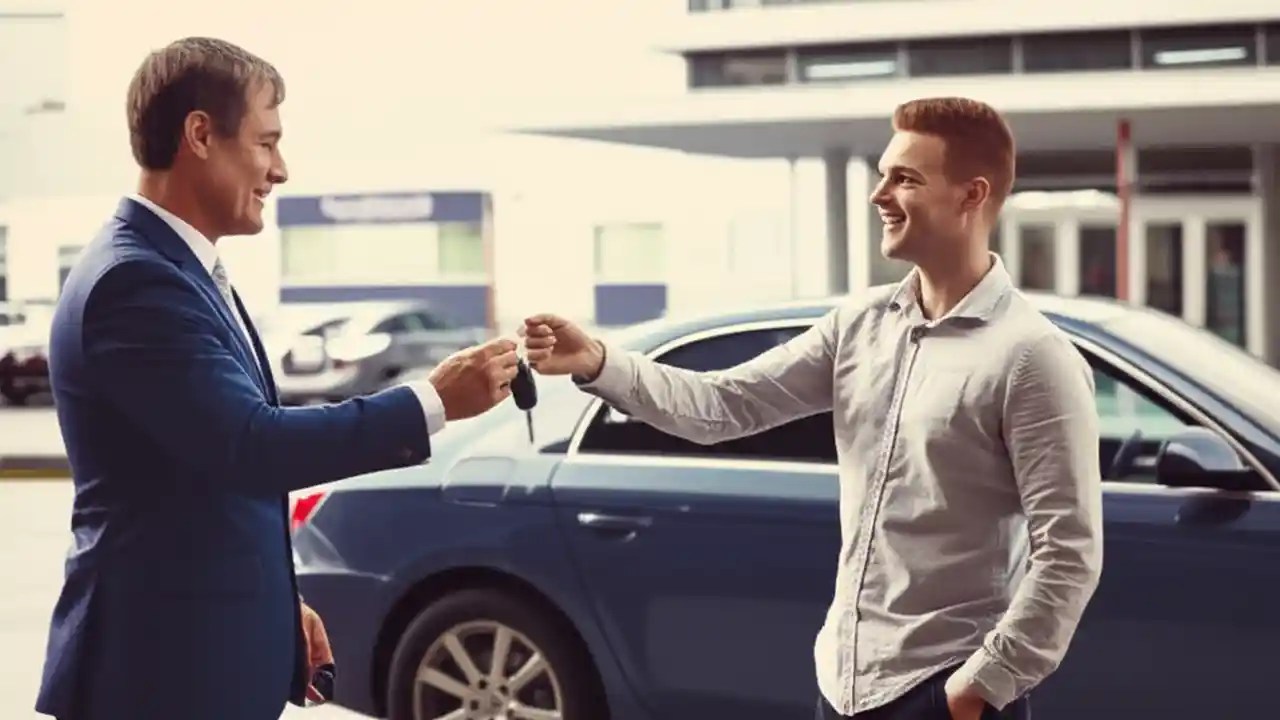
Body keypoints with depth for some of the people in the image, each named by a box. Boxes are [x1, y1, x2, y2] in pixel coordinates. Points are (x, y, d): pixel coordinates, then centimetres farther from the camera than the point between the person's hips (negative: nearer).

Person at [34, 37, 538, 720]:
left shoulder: (173, 269, 13)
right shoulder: (135, 281, -19)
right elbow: (251, 446, -27)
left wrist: (281, 605, 17)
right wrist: (433, 401, -22)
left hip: (213, 651, 10)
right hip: (166, 664, -10)